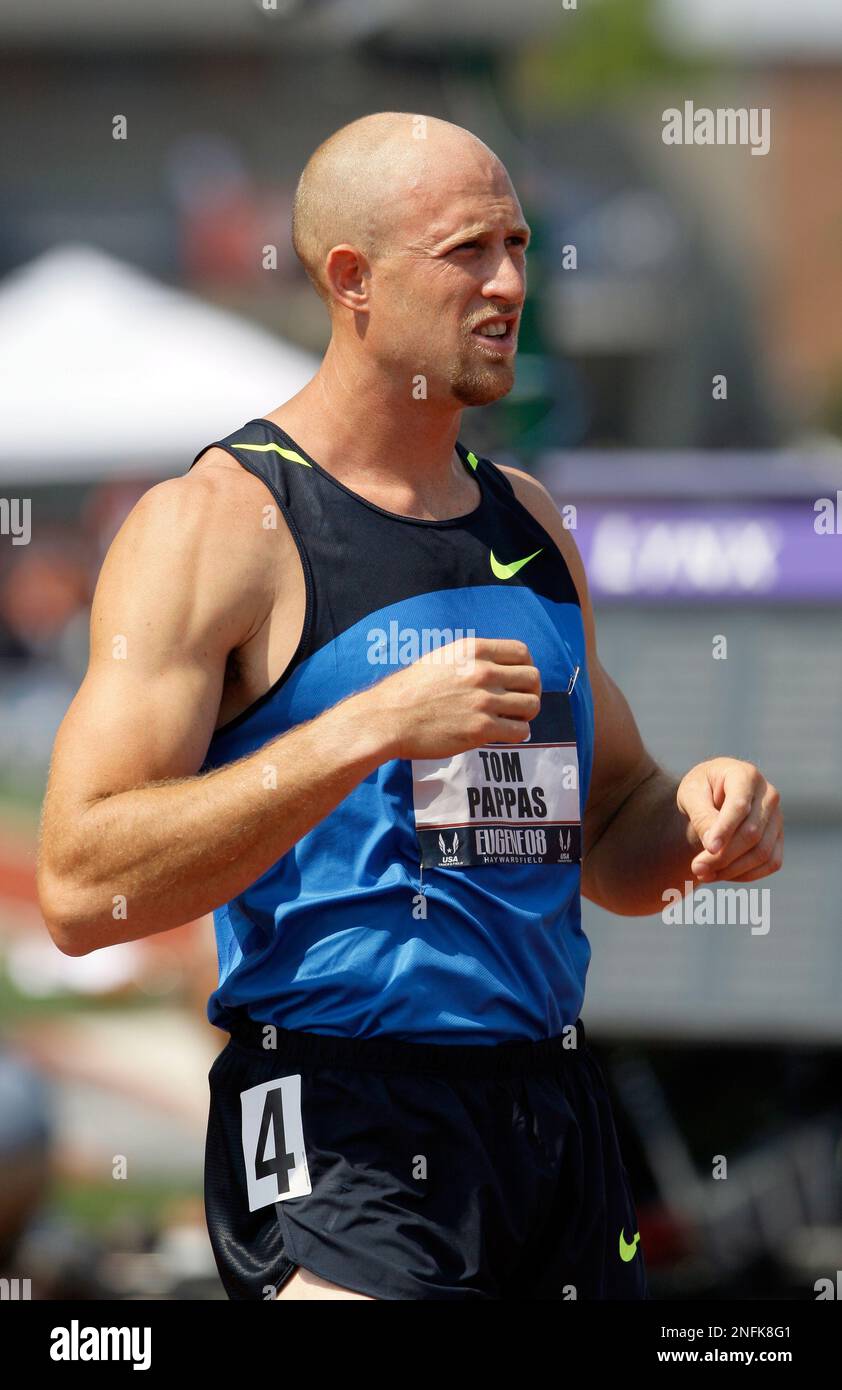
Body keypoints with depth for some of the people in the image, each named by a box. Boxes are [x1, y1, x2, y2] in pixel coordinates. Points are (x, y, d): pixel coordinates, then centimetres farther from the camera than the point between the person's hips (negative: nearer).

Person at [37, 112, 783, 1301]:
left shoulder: (526, 522, 16)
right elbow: (82, 890, -18)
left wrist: (703, 816, 3)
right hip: (341, 1124, -7)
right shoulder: (216, 522, -7)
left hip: (554, 1109, 7)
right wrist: (372, 727, -24)